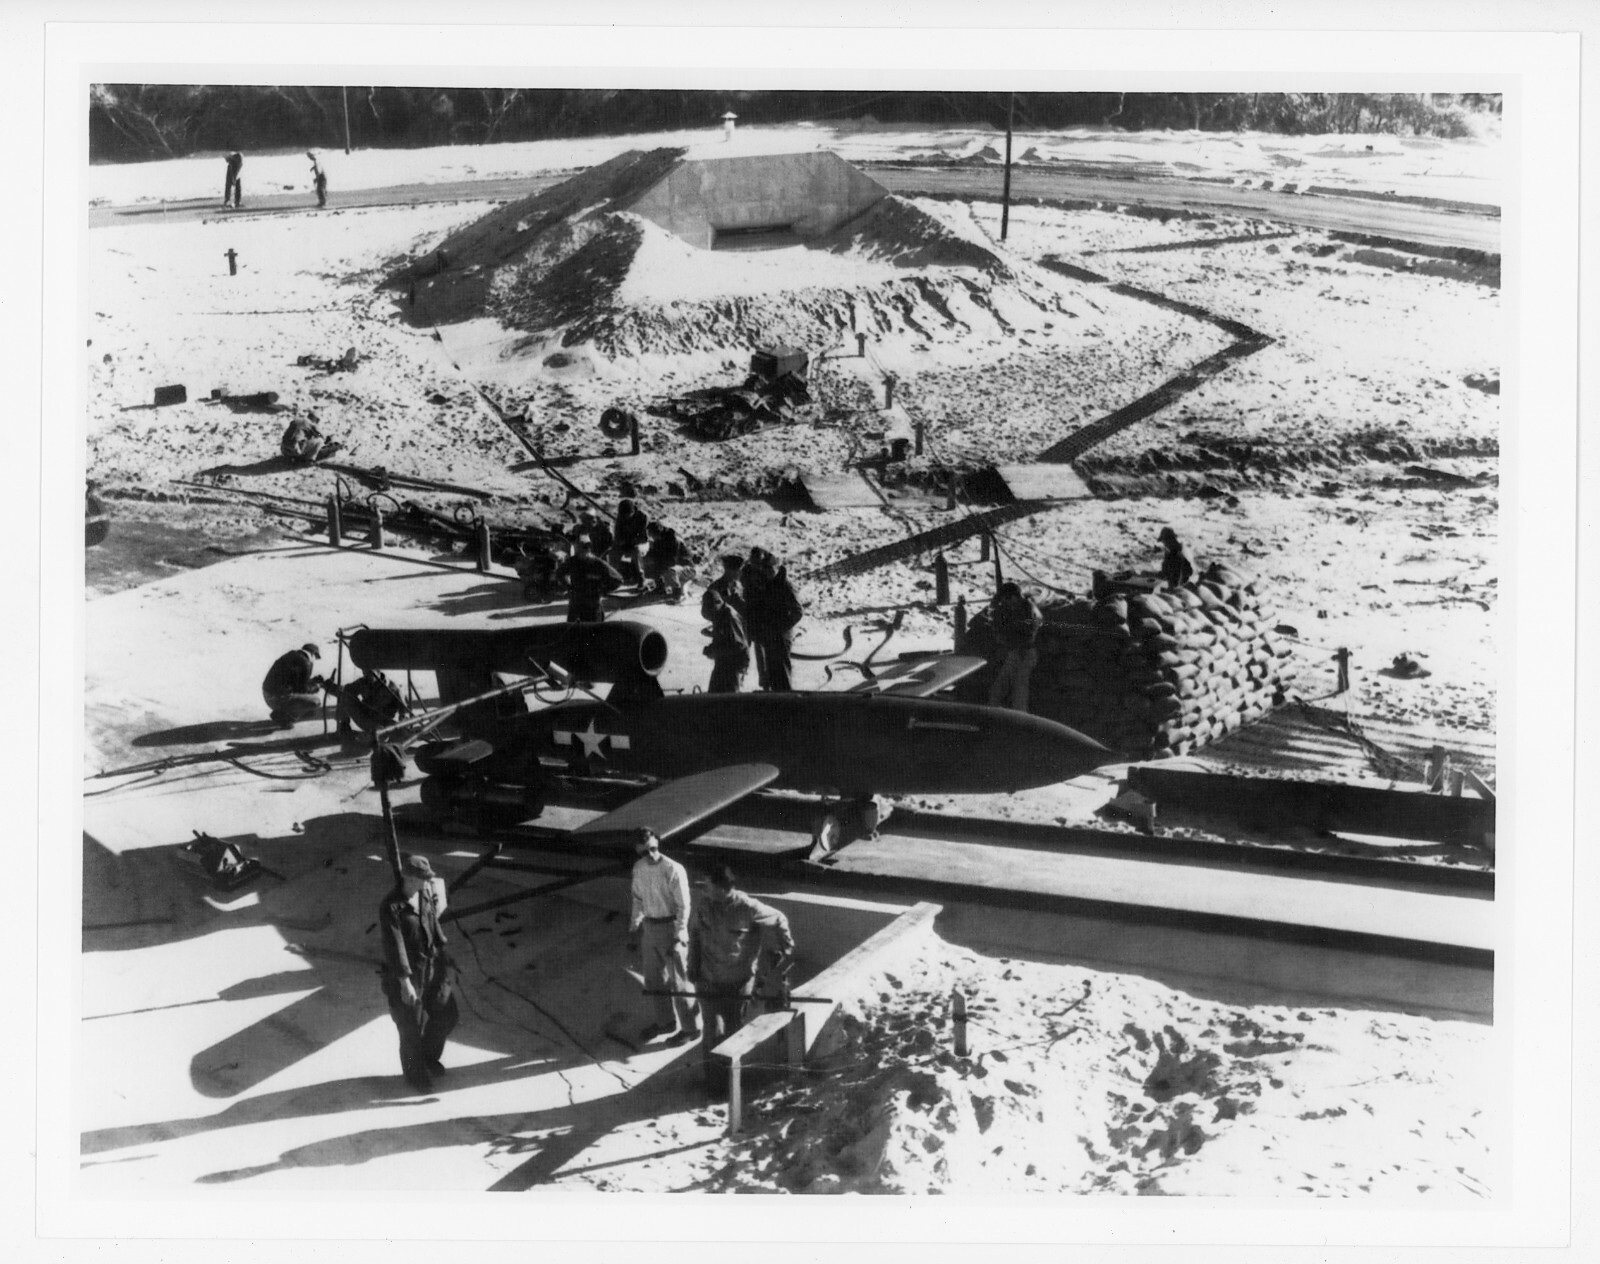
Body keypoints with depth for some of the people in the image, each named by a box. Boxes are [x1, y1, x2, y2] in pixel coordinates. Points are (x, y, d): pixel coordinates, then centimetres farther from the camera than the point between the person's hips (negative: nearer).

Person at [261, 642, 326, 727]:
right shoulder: (305, 663, -12)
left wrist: (312, 680, 25)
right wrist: (316, 687, 12)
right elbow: (303, 690, -6)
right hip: (280, 699, -10)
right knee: (316, 703, -9)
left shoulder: (290, 655, 14)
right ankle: (282, 715, -4)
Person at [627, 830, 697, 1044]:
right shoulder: (638, 869, 0)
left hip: (670, 926, -6)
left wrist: (678, 938, -19)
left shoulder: (673, 870, -20)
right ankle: (665, 1021, 36)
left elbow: (683, 906, -16)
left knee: (678, 980, 2)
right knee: (653, 978, 17)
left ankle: (690, 1028, 17)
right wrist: (633, 930, 13)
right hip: (649, 927, 6)